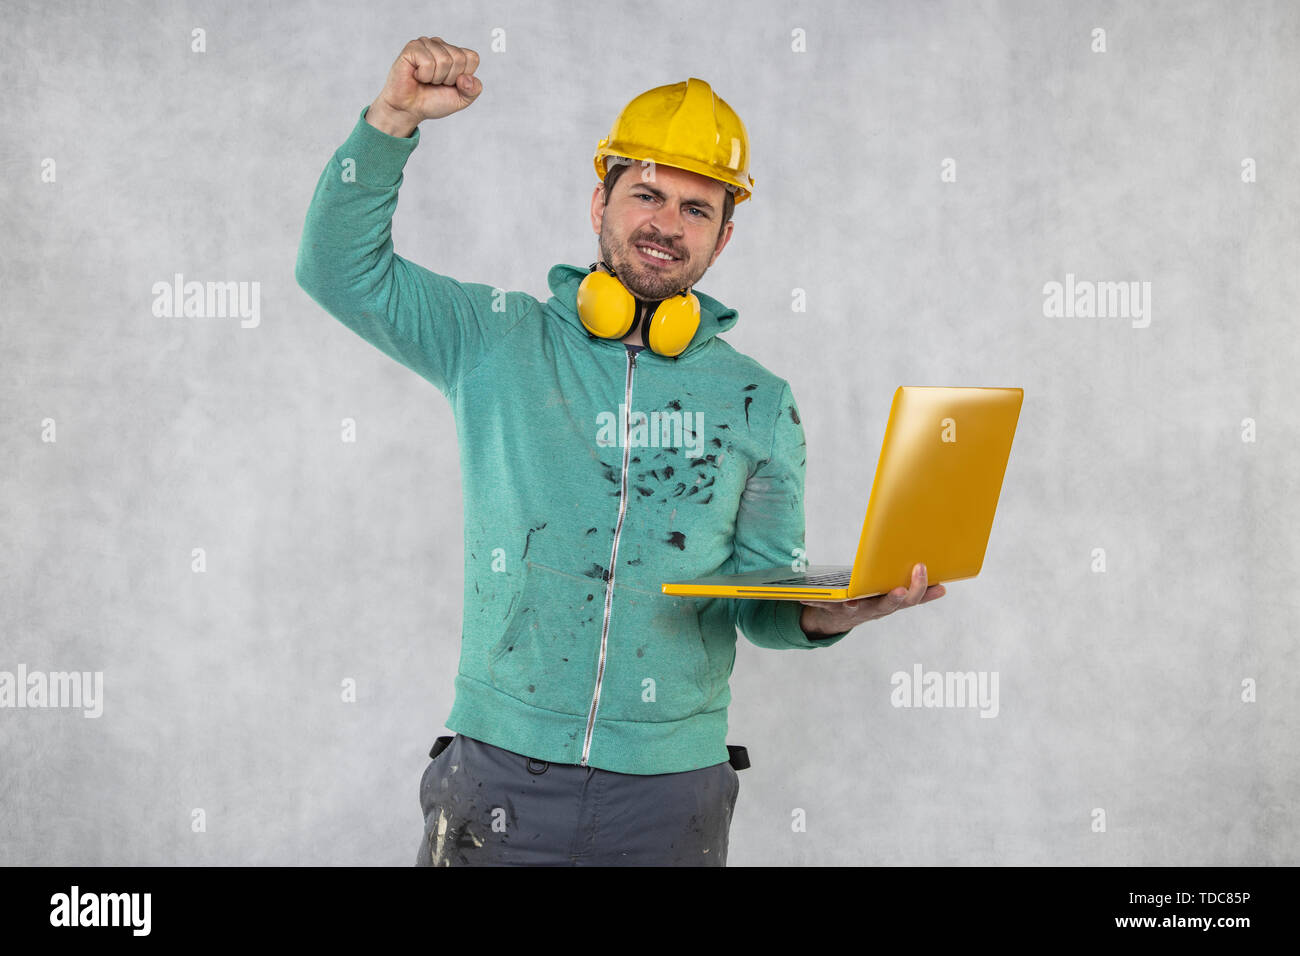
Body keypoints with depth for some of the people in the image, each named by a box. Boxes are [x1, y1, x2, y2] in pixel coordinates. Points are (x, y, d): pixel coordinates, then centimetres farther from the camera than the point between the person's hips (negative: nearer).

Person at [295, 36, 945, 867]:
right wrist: (395, 120, -10)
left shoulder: (758, 405, 5)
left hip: (669, 782, 1)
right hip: (502, 764, -1)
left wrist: (826, 615, -18)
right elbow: (341, 268, 1)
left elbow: (761, 601, 5)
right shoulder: (500, 341, 4)